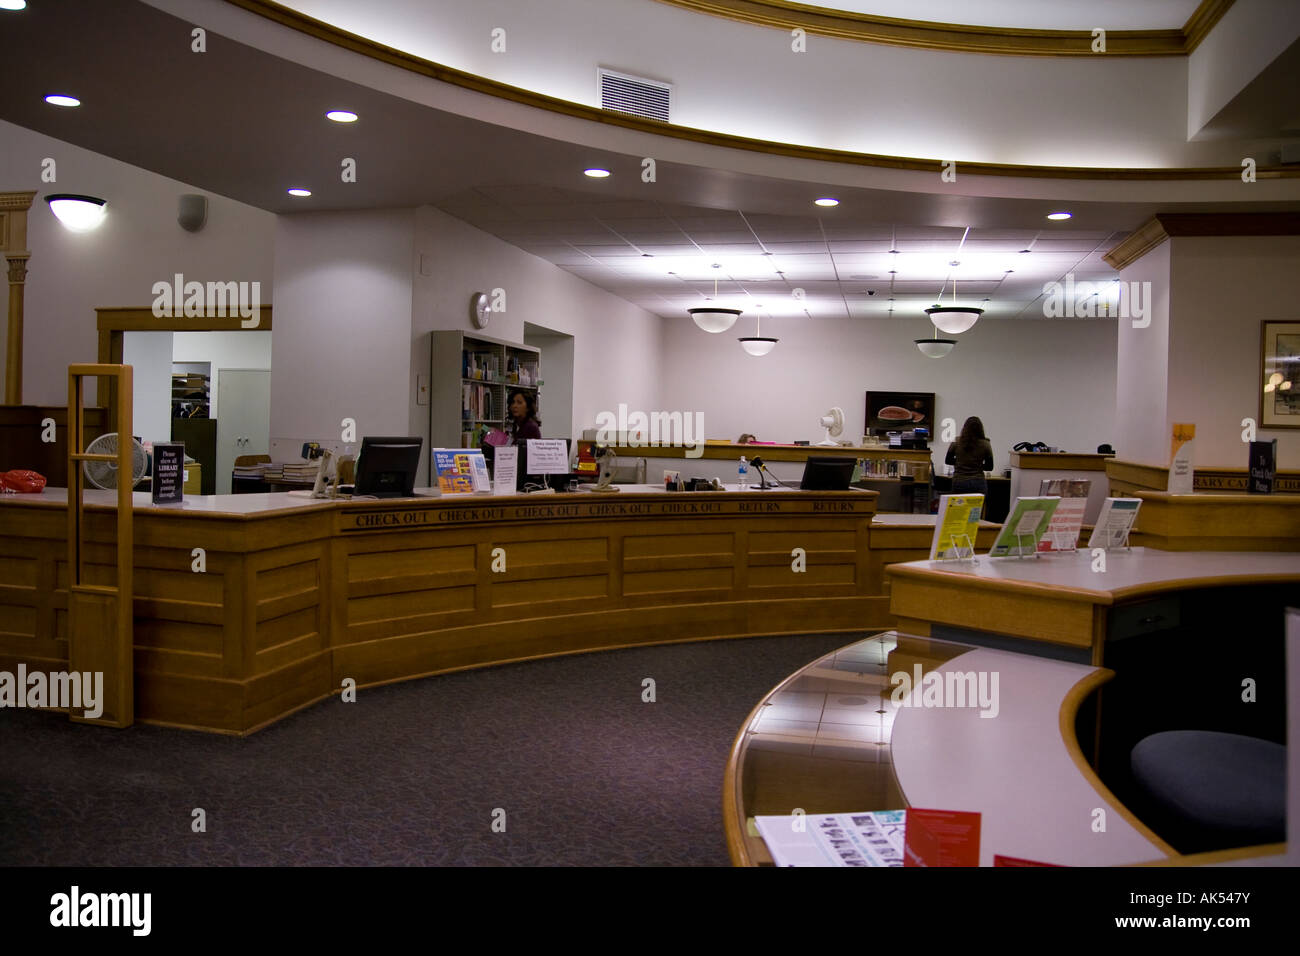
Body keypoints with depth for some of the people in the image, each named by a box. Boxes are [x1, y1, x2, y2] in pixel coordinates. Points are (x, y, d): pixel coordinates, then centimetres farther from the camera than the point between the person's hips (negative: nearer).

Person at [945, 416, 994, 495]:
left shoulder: (956, 442, -1)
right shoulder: (985, 445, -3)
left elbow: (947, 461, 11)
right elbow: (989, 467, 5)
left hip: (958, 483, 1)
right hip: (978, 484, -1)